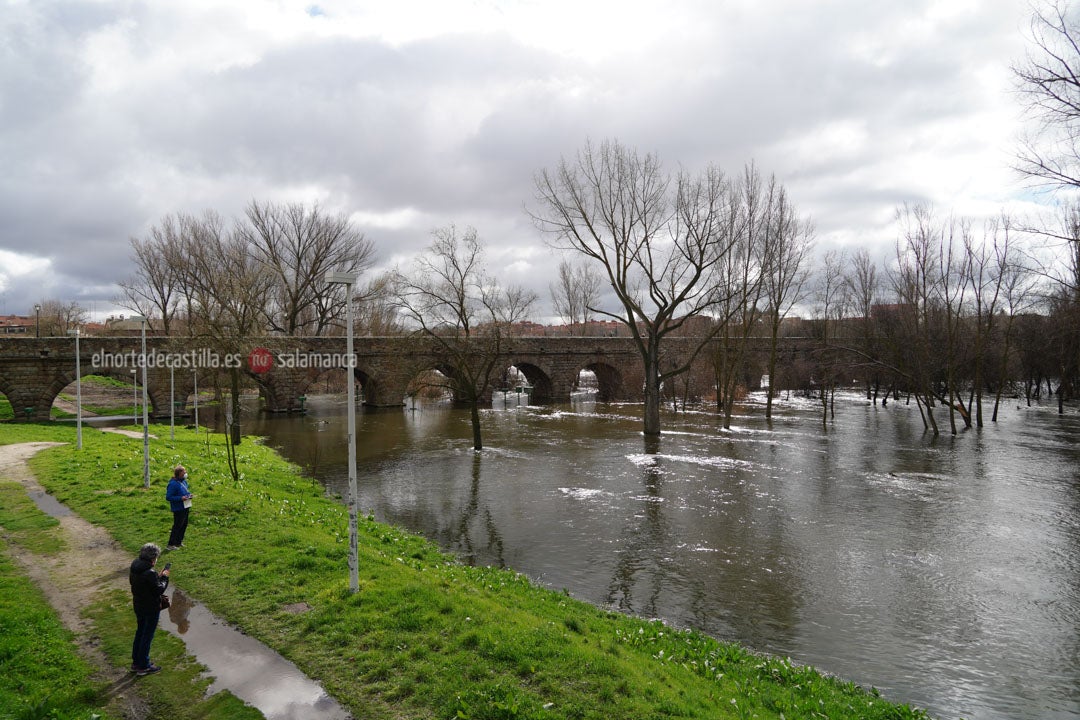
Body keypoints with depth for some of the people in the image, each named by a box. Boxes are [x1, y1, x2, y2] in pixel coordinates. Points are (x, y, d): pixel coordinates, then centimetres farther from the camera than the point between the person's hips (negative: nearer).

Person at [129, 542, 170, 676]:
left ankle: (136, 662, 35)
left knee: (140, 632, 23)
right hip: (150, 608, -8)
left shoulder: (134, 568, -3)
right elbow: (159, 590, -23)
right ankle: (143, 666, 18)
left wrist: (158, 576, 3)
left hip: (138, 606, 8)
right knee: (147, 636, 6)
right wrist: (164, 577, -8)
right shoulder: (150, 573, -29)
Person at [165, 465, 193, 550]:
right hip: (178, 509, -9)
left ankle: (179, 542, 30)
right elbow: (168, 497, -20)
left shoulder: (183, 481, 6)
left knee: (184, 525, 17)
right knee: (177, 526, -1)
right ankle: (171, 544, 11)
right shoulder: (173, 484, -21)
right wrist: (180, 498, -25)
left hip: (185, 507, 9)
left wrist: (189, 494, 1)